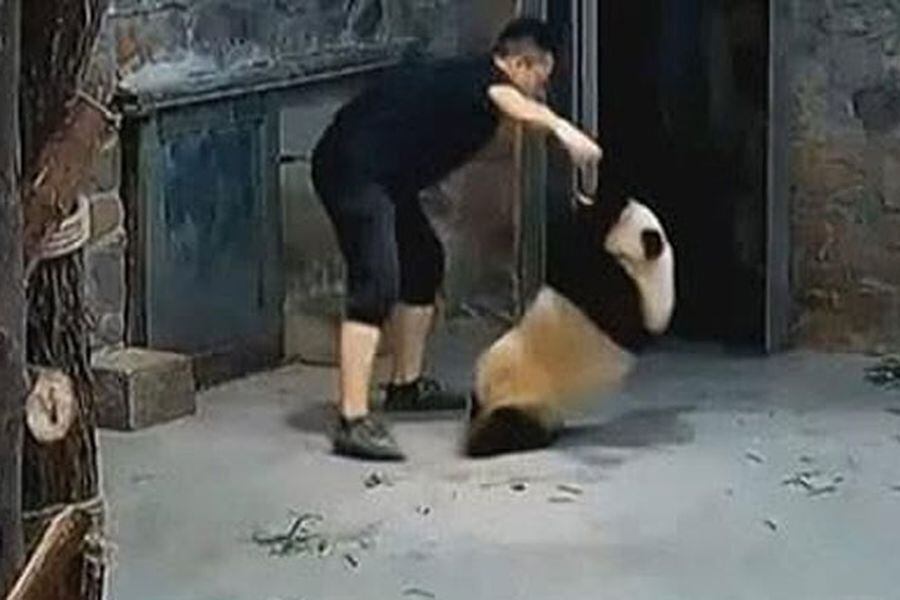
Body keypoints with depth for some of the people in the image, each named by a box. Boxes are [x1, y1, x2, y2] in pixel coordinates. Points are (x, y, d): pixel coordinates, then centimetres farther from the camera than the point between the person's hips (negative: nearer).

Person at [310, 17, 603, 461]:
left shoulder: (467, 80, 17)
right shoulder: (481, 77, -13)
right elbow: (510, 102, -36)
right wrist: (562, 128, -53)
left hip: (381, 176, 11)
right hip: (353, 168, -11)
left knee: (424, 262, 23)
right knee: (377, 285, -21)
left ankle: (406, 385, 36)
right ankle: (352, 421, -28)